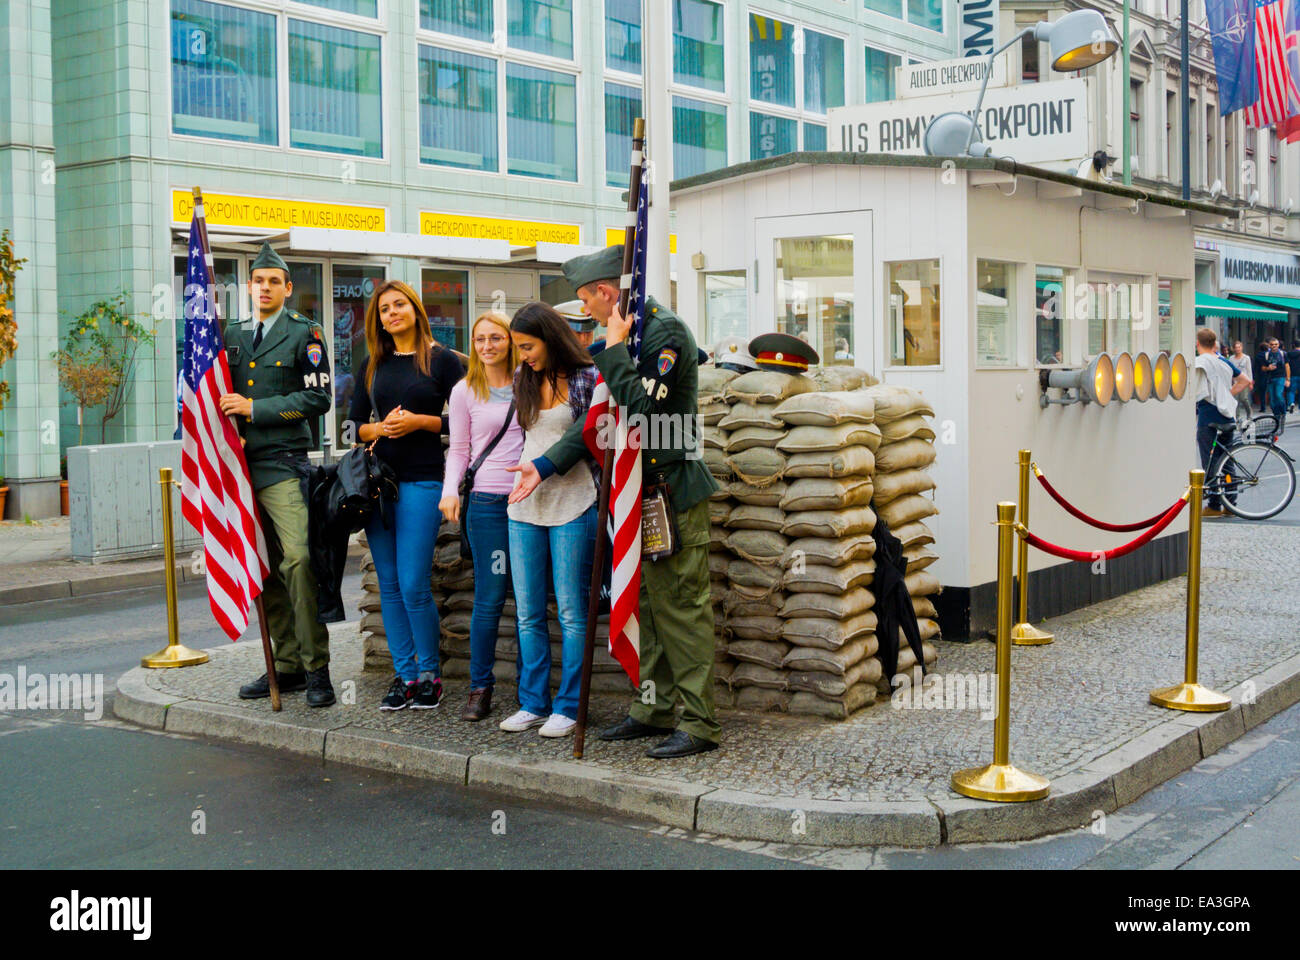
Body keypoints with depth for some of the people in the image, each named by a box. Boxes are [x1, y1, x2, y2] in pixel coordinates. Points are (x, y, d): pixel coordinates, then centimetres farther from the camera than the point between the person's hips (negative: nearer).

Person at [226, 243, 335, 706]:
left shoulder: (304, 334, 1)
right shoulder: (234, 336, 18)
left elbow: (318, 398, -8)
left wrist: (255, 408, -12)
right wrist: (224, 408, 4)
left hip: (284, 463, -6)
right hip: (240, 462, 6)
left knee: (299, 560, -17)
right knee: (264, 571, 7)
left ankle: (316, 668, -10)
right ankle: (287, 665, 15)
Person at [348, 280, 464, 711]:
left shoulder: (441, 359, 0)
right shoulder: (373, 364, 13)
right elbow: (354, 423, 15)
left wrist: (419, 421, -14)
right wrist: (379, 428, -5)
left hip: (422, 481, -5)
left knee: (413, 585, -8)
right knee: (389, 586, 5)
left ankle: (429, 673, 8)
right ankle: (404, 674, 14)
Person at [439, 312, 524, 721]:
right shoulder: (465, 392, 8)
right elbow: (458, 449, 8)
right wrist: (450, 491, -6)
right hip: (487, 501, -2)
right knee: (489, 598, -3)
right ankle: (480, 688, 8)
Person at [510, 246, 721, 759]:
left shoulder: (666, 332, -14)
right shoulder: (630, 333, 15)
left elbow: (643, 408, -26)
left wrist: (613, 350, -17)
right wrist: (545, 466, 11)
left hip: (673, 491, -10)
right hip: (640, 492, 10)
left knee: (681, 606, -6)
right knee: (647, 604, 14)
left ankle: (699, 722, 0)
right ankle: (655, 708, 24)